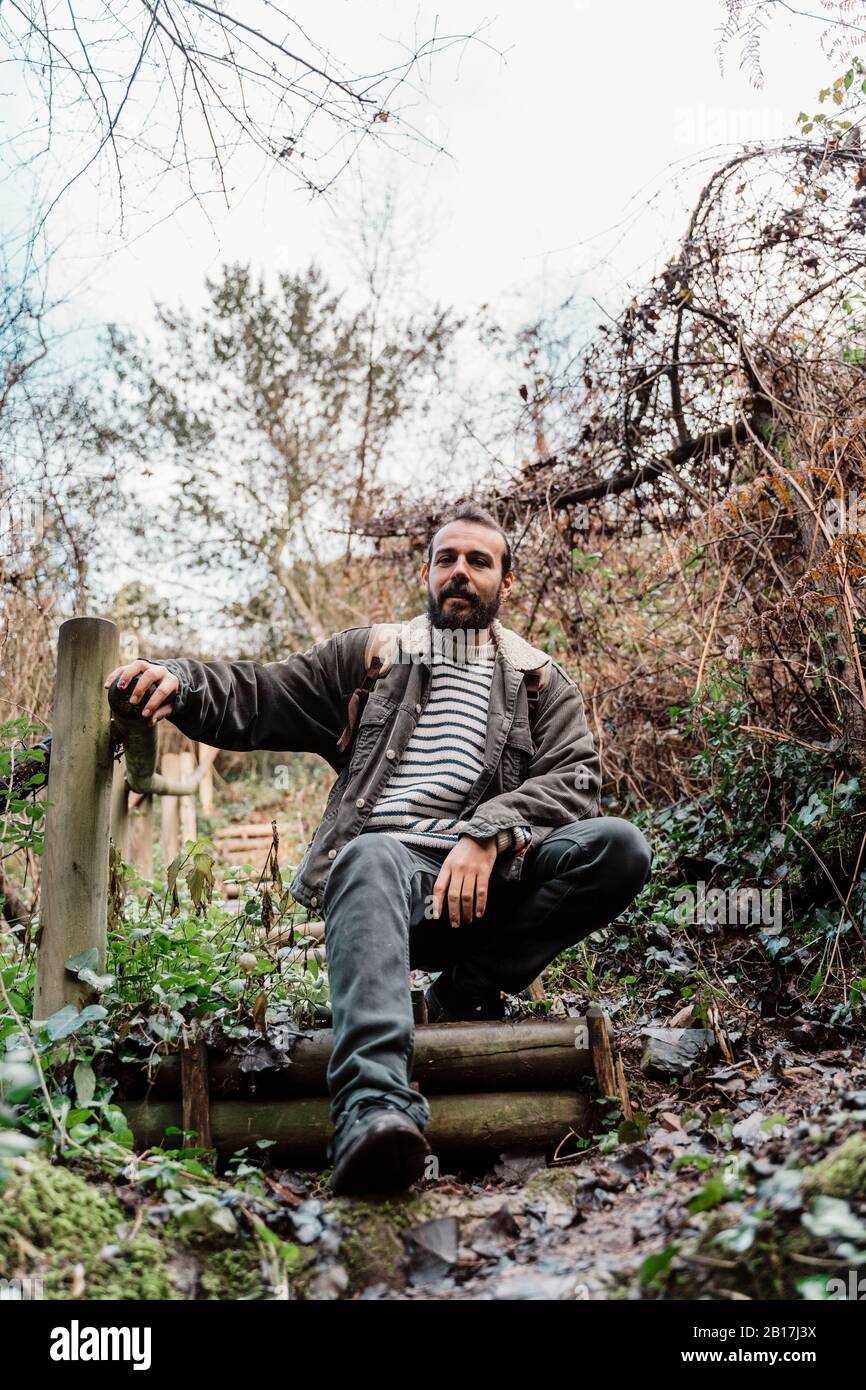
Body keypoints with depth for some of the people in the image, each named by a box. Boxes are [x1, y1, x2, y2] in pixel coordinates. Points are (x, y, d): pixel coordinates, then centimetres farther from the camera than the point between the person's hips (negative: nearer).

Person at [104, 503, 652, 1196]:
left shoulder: (542, 681, 20)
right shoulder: (371, 654, 21)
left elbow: (574, 778, 4)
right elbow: (257, 697, 15)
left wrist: (487, 835, -15)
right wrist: (179, 680, -7)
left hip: (488, 875, 2)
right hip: (391, 856, -1)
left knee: (620, 845, -24)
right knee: (369, 860, -39)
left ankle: (467, 990, -19)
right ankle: (376, 1108, -55)